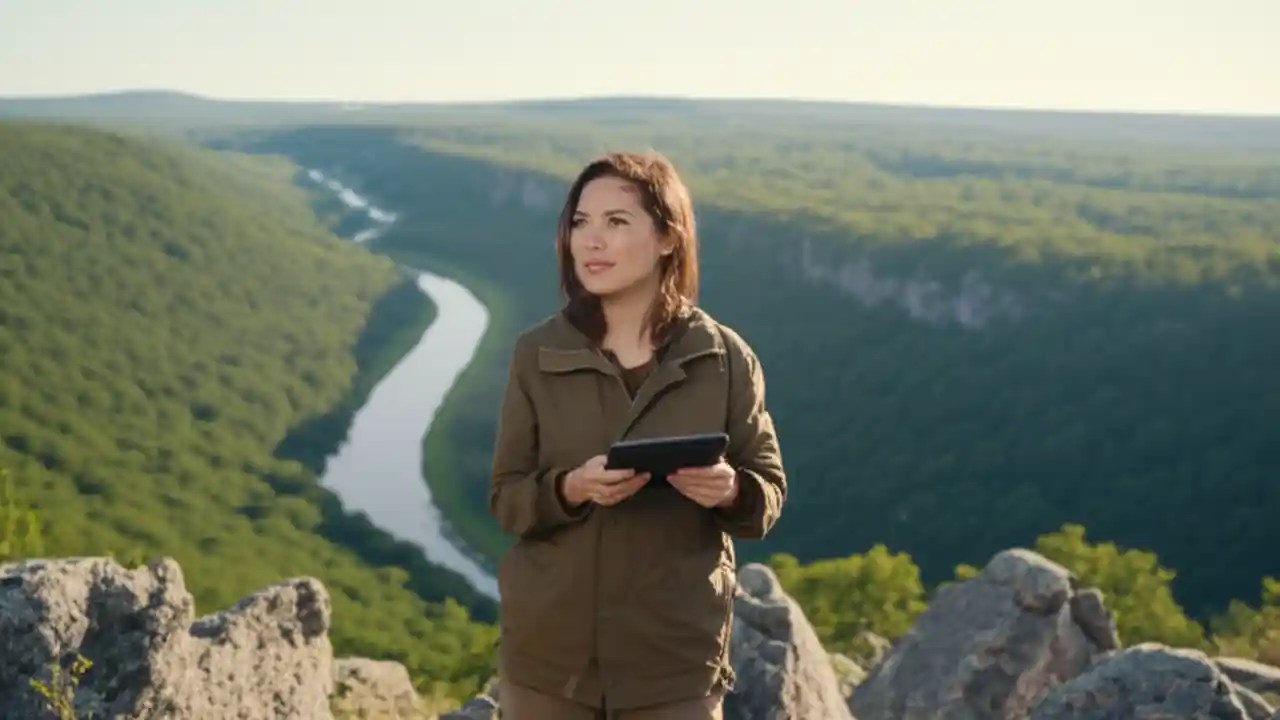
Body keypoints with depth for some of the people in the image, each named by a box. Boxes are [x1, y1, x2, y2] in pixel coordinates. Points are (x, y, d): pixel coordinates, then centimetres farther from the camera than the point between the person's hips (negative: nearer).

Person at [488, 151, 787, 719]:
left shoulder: (724, 358, -3)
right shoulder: (536, 354, -1)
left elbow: (770, 490, 3)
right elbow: (505, 498, 0)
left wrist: (730, 490, -20)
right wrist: (572, 487, -21)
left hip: (676, 661, 0)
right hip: (550, 652, 1)